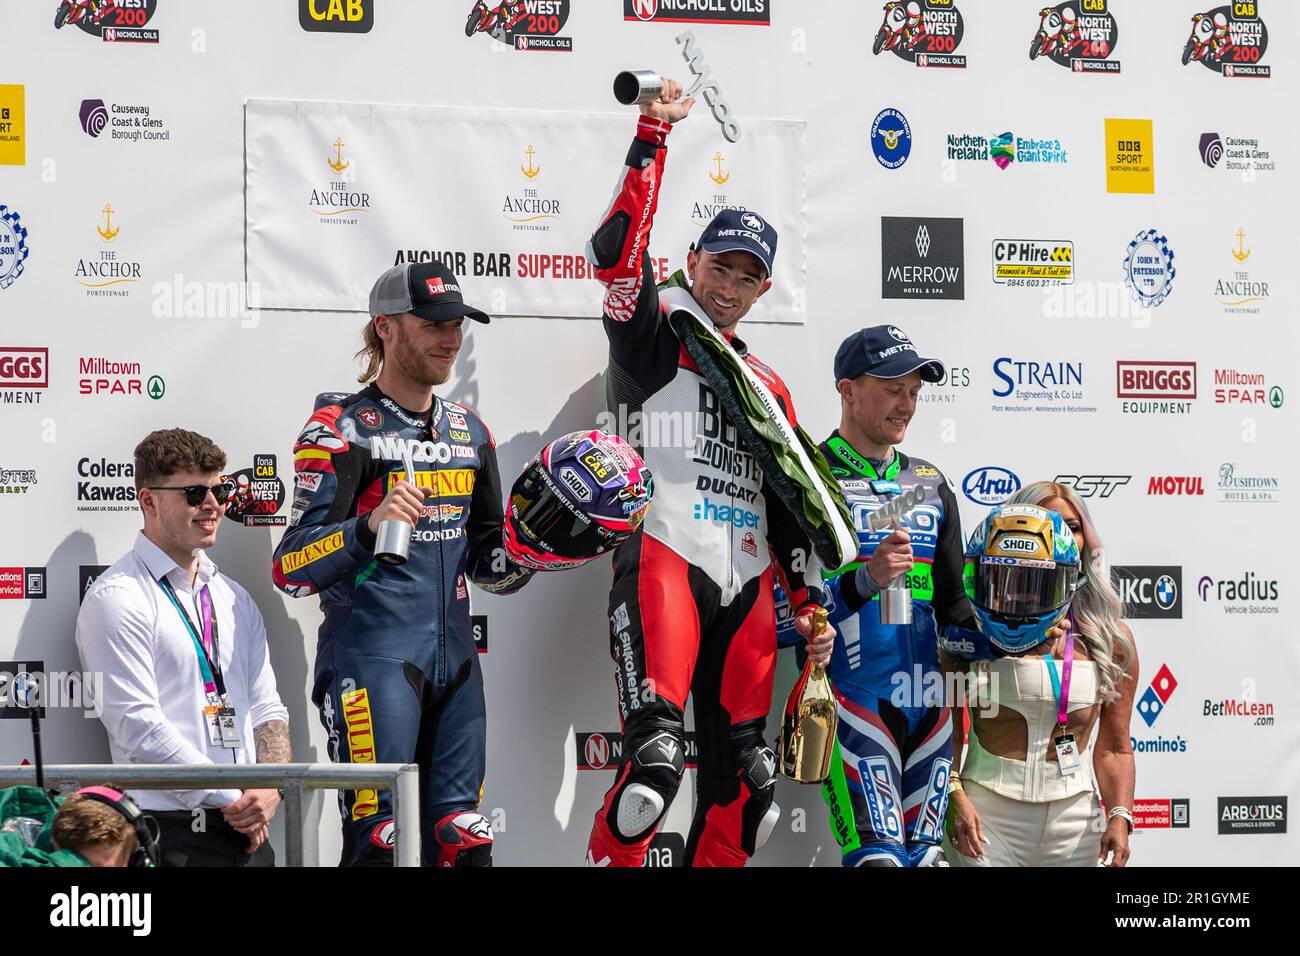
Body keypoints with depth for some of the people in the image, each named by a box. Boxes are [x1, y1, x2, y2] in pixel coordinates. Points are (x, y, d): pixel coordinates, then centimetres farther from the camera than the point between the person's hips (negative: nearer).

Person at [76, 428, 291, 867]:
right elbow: (138, 727, -14)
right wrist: (234, 799, -11)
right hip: (172, 834, -6)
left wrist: (271, 789, -6)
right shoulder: (117, 598, -7)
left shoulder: (234, 599, 16)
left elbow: (266, 707, 13)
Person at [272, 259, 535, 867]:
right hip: (371, 658, -6)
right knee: (380, 844, -10)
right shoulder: (341, 428, -4)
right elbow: (292, 568, -13)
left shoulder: (469, 431, 16)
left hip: (454, 659, 7)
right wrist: (369, 527, -29)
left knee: (462, 841, 7)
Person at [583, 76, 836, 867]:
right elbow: (617, 251, -9)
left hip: (746, 585, 6)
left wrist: (811, 602, 14)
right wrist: (653, 139, -12)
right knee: (655, 757, -22)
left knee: (743, 782, 5)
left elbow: (788, 503, 24)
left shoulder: (769, 387, 24)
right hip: (663, 562, -6)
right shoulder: (654, 344, 8)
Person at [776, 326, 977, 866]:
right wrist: (866, 579, -20)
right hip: (852, 701, -6)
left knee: (922, 855, 9)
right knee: (880, 858, -15)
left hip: (928, 703, 6)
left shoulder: (931, 486, 17)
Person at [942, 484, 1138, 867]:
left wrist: (1120, 816, -5)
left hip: (1073, 819, 2)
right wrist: (954, 796, -15)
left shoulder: (1111, 639, 6)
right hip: (988, 811, -2)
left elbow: (1114, 748, 8)